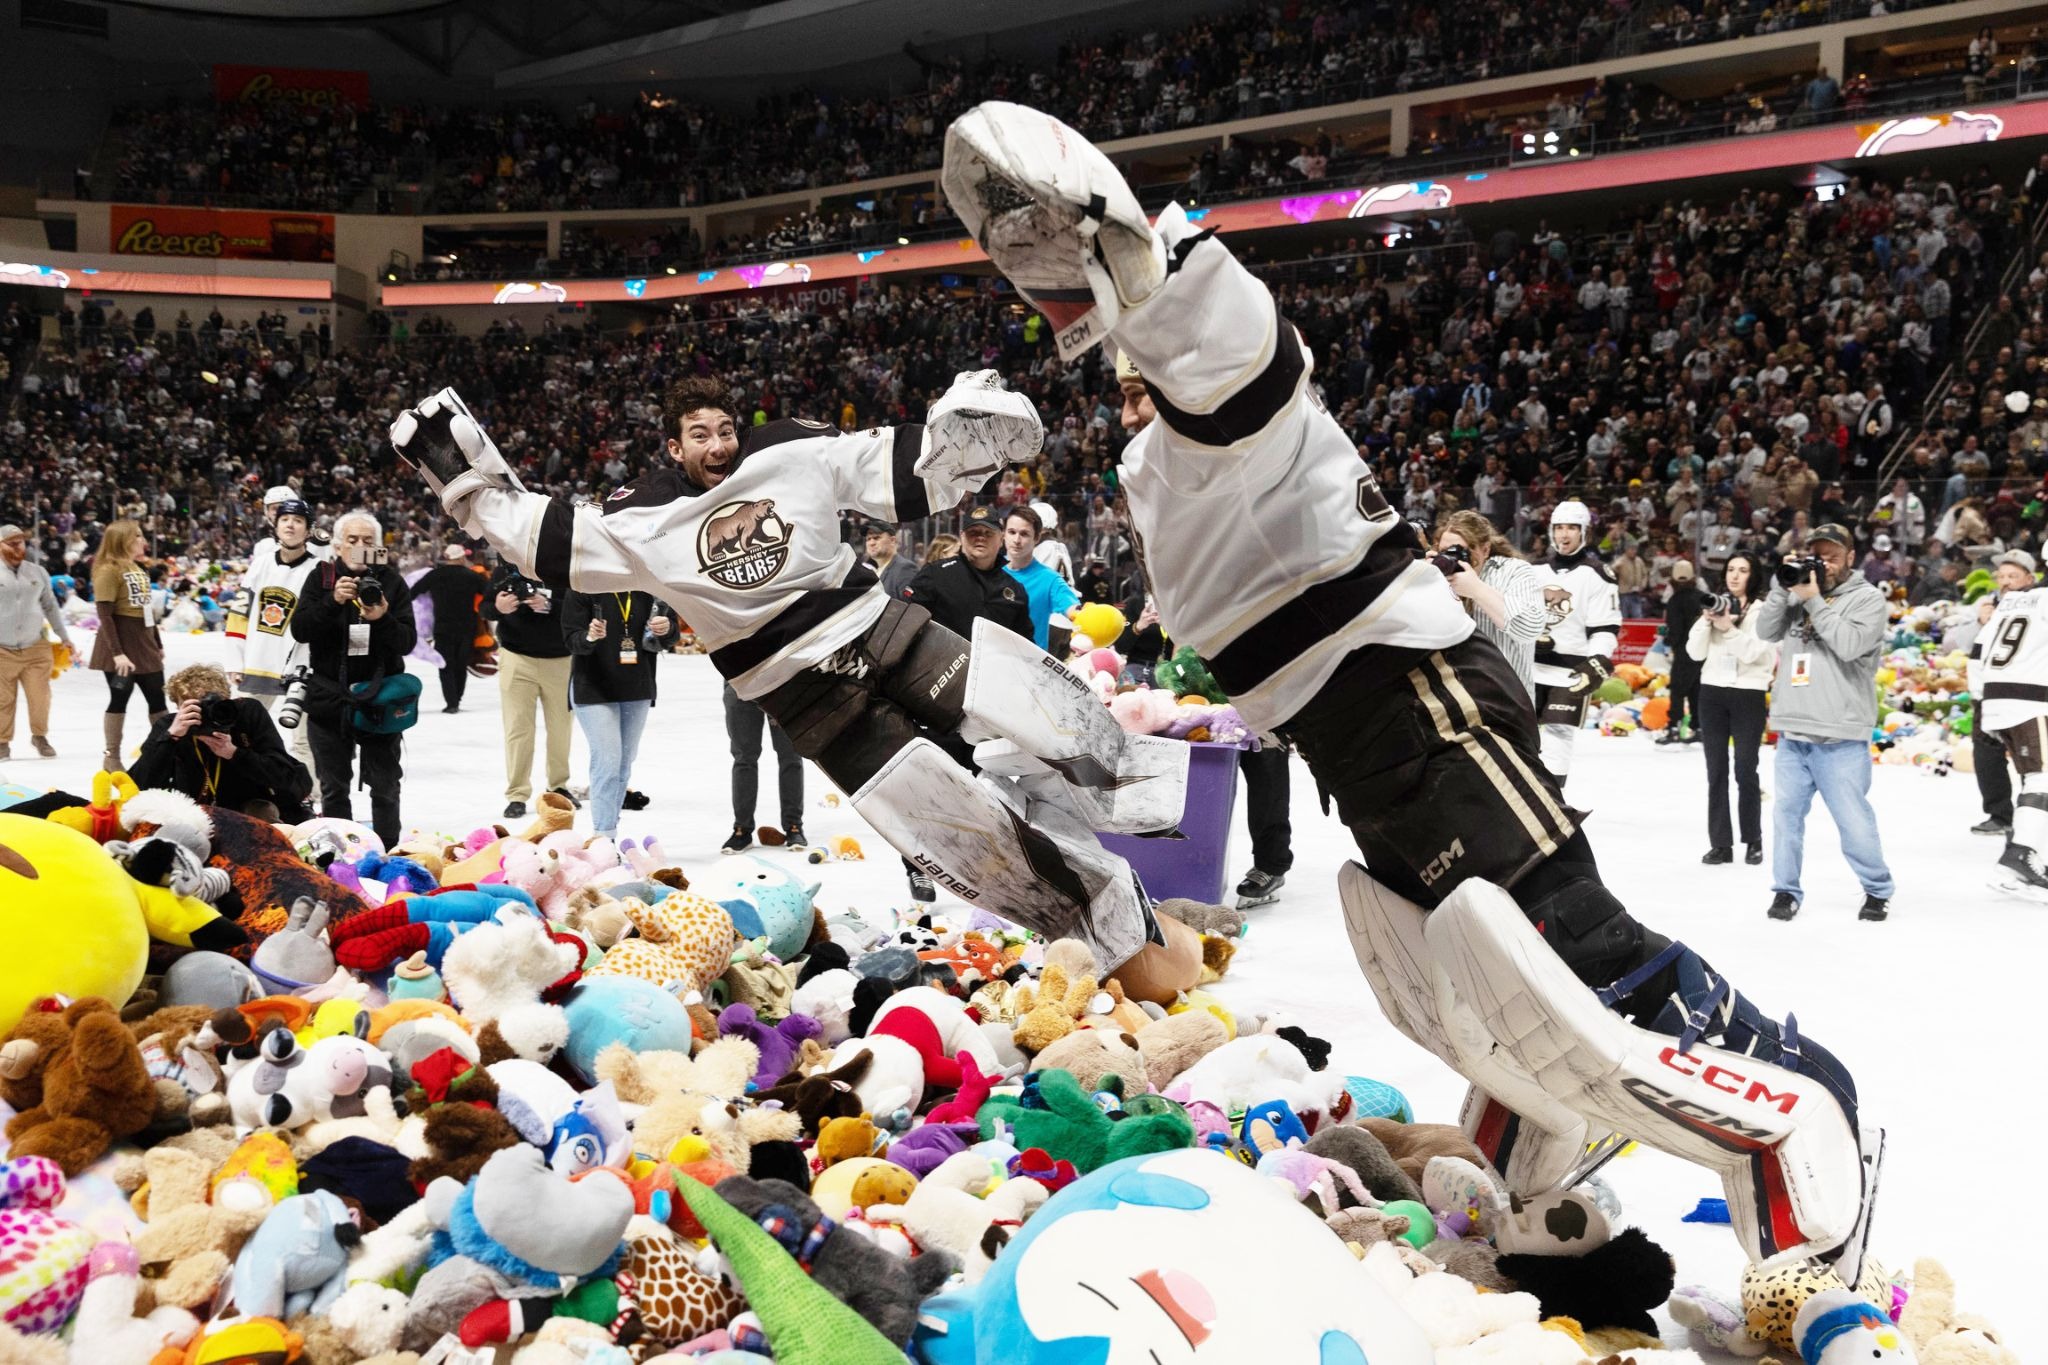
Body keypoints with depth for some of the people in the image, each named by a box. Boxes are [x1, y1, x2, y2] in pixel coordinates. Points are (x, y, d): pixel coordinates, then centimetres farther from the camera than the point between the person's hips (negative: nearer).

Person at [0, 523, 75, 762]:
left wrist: (64, 638, 17)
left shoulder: (38, 572, 8)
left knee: (40, 696, -1)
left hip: (36, 649, 2)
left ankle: (40, 736, 20)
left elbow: (50, 607, 16)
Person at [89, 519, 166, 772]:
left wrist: (158, 645, 19)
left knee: (158, 699, 10)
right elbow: (105, 614, -17)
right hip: (121, 646, -8)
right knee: (119, 699, -2)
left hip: (145, 644, 8)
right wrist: (117, 653, -23)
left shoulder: (139, 569, 14)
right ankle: (112, 757, 8)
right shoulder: (108, 570, -12)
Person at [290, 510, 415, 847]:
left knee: (385, 787, 6)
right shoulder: (321, 578, 3)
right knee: (333, 788, 10)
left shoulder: (392, 582, 1)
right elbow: (299, 630, -8)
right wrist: (333, 601, -22)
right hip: (329, 698, 1)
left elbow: (408, 641, -5)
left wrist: (382, 620, -25)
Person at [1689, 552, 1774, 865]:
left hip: (1748, 694, -4)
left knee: (1745, 770, -3)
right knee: (1716, 771, 4)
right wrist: (1707, 622, -10)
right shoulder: (1715, 605, 9)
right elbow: (1695, 653, 3)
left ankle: (1753, 841, 11)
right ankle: (1720, 843, 6)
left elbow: (1753, 653, -13)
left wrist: (1729, 628, -23)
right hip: (1712, 693, 4)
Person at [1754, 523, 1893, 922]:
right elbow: (1766, 632, 5)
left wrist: (1814, 601, -14)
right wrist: (1781, 587, -6)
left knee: (1853, 817, -1)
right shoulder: (1799, 591, 11)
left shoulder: (1868, 598, -3)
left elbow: (1850, 644, -16)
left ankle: (1878, 890, 17)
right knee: (1787, 811, 7)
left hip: (1840, 736, -5)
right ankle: (1786, 890, 17)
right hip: (1793, 730, 5)